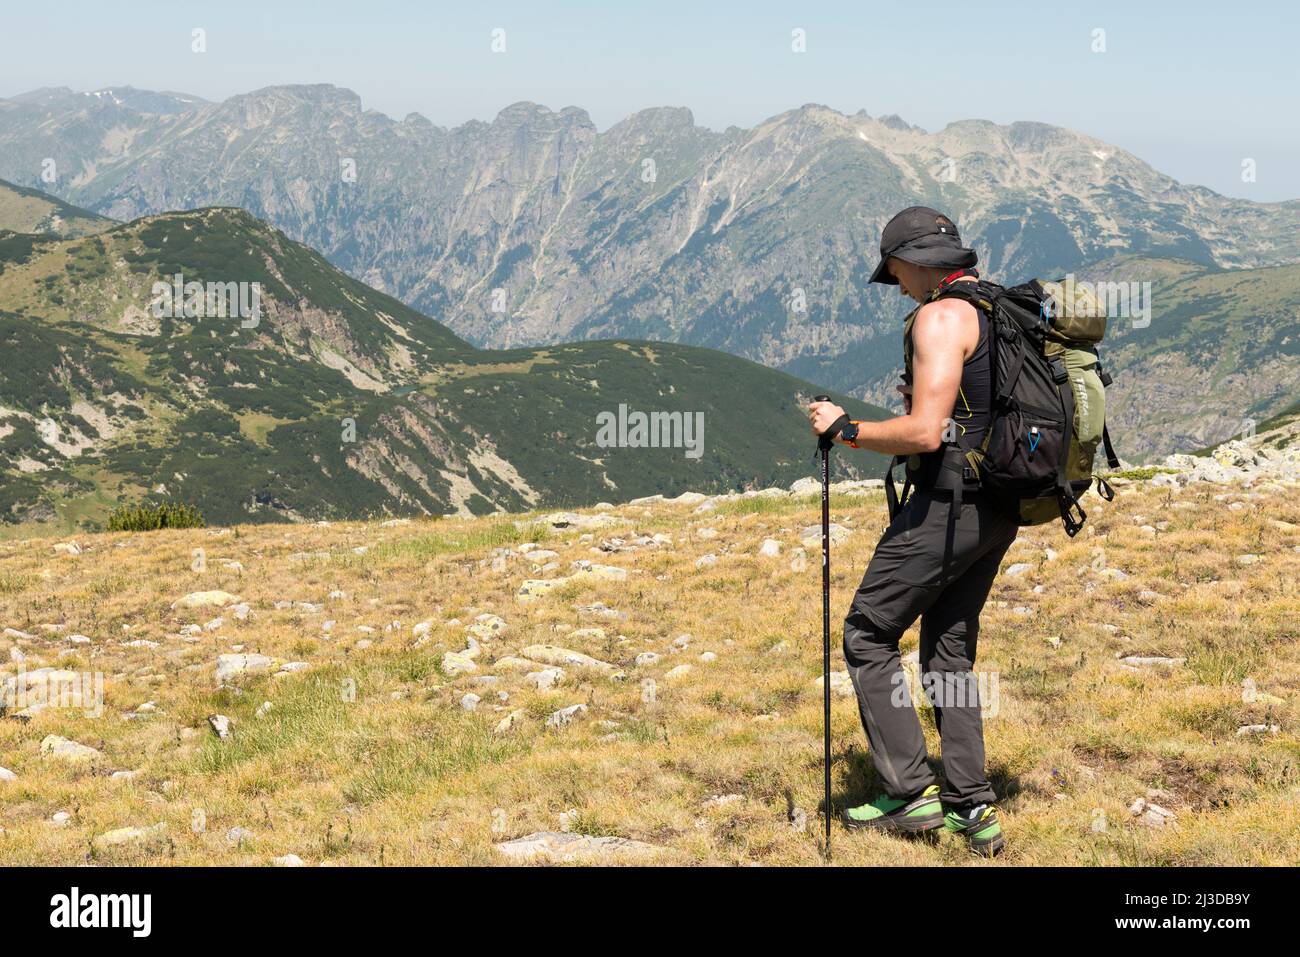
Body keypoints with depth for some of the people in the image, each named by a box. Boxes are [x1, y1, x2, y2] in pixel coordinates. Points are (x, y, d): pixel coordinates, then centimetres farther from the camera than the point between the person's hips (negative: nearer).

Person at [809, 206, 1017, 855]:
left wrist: (846, 429, -10)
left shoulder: (942, 317, -15)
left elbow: (925, 432, -23)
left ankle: (910, 793, -1)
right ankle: (971, 808, 12)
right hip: (999, 510, 9)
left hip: (947, 504, -9)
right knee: (949, 650, 15)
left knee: (867, 636, 2)